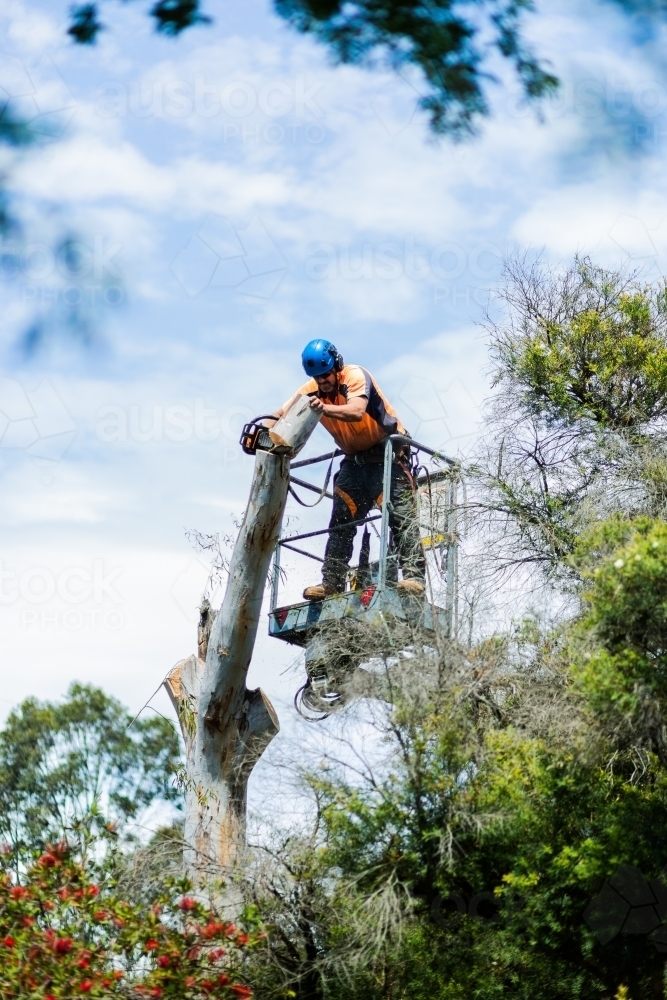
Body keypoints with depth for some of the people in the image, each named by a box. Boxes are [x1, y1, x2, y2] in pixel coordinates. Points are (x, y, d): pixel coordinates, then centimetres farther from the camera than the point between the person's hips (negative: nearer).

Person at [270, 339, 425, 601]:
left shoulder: (355, 376, -21)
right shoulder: (311, 390, -4)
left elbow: (356, 411, -40)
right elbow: (281, 415, -12)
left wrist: (324, 408, -58)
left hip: (386, 453, -6)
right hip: (355, 459, 6)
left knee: (401, 514, -17)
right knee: (341, 521, 0)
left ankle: (413, 576, -22)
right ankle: (331, 582, 0)